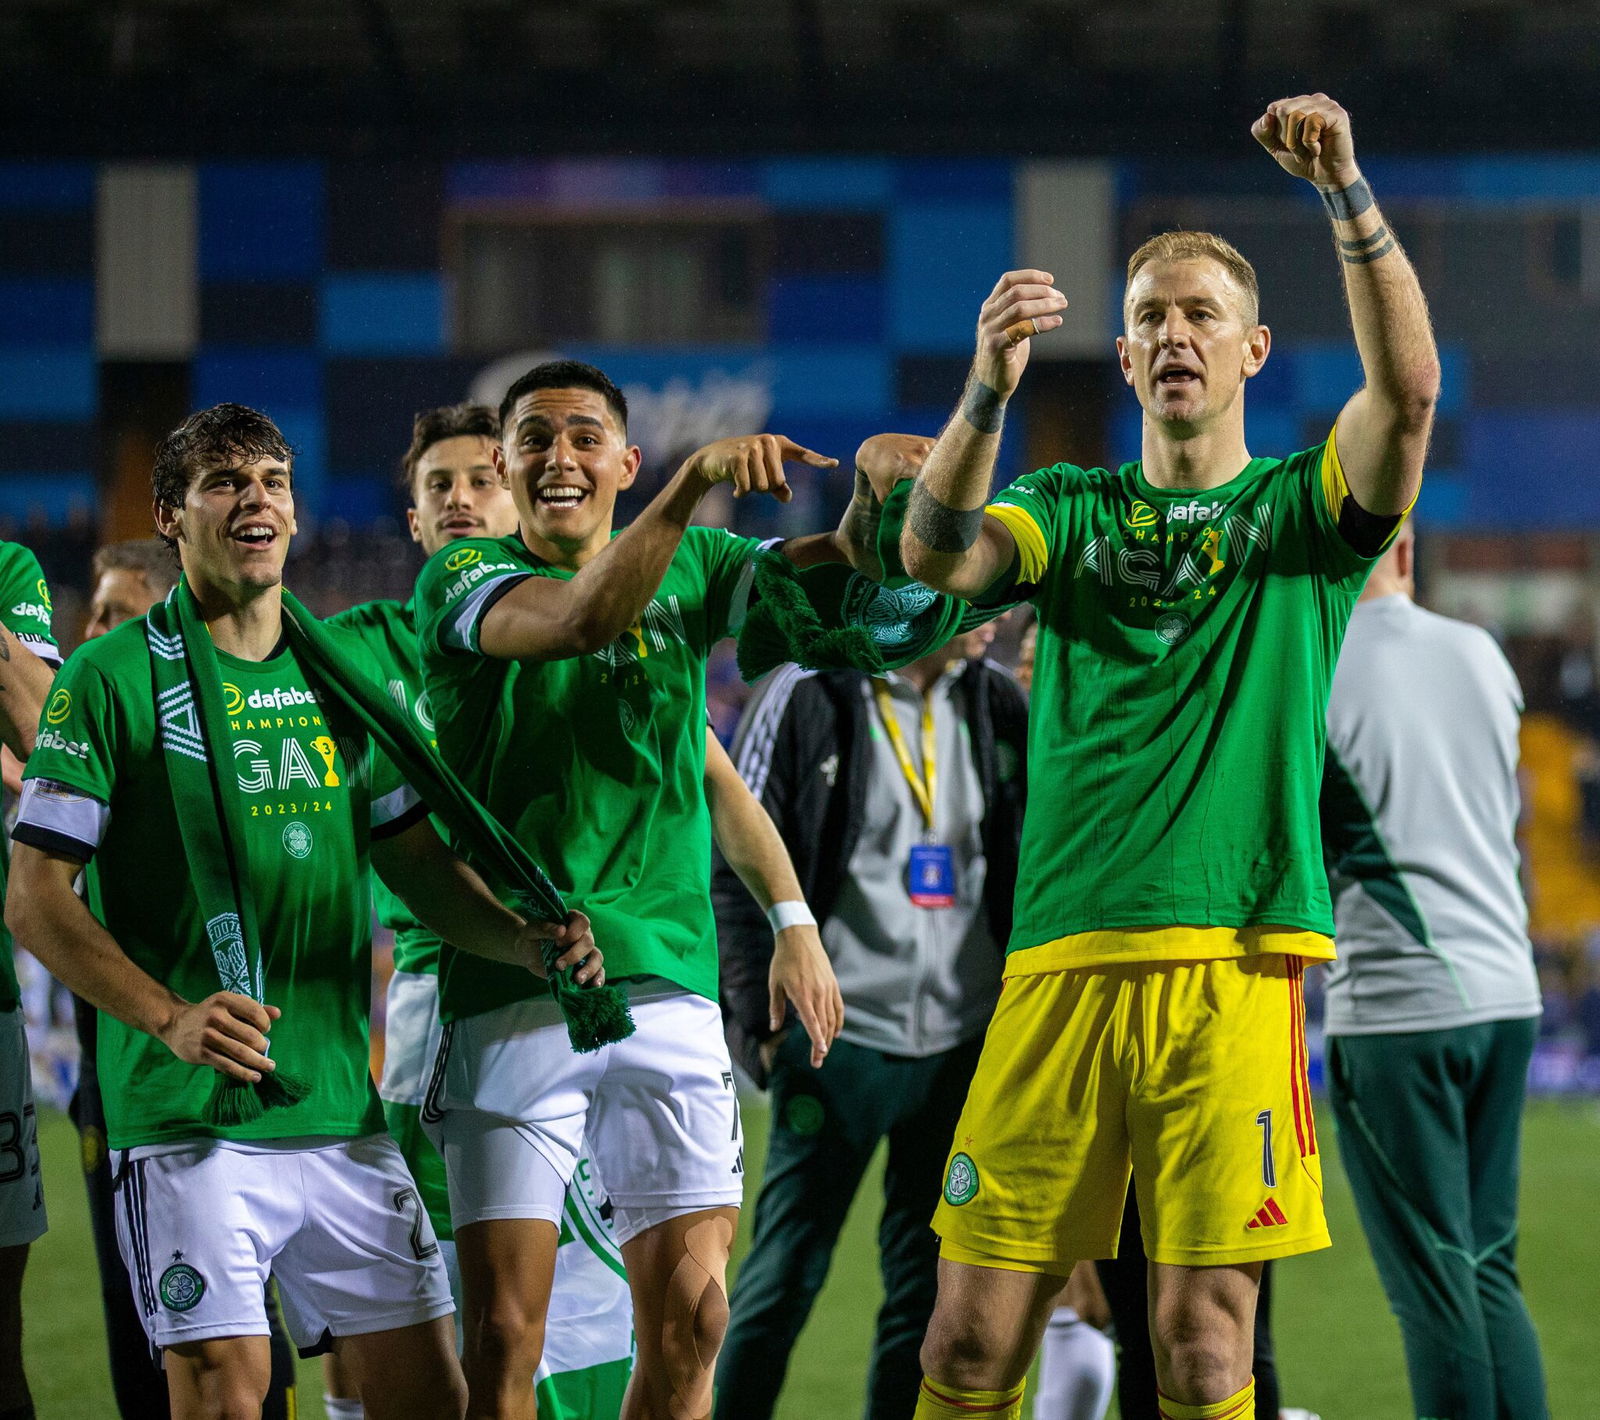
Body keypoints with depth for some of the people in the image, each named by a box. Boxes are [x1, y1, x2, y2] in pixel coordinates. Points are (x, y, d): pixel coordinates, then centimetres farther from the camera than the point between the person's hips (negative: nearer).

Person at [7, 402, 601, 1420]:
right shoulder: (114, 677, -3)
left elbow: (418, 862, 18)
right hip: (192, 1116, -5)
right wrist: (172, 1018, -21)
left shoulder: (338, 673, 14)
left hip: (341, 1108, 5)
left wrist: (529, 942, -2)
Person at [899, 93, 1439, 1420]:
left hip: (1234, 961, -2)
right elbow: (936, 553, -6)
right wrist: (990, 390, -24)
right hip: (1062, 958, 2)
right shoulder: (1071, 510, 15)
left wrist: (1349, 194, -23)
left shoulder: (1302, 506, 10)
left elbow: (1409, 388, -10)